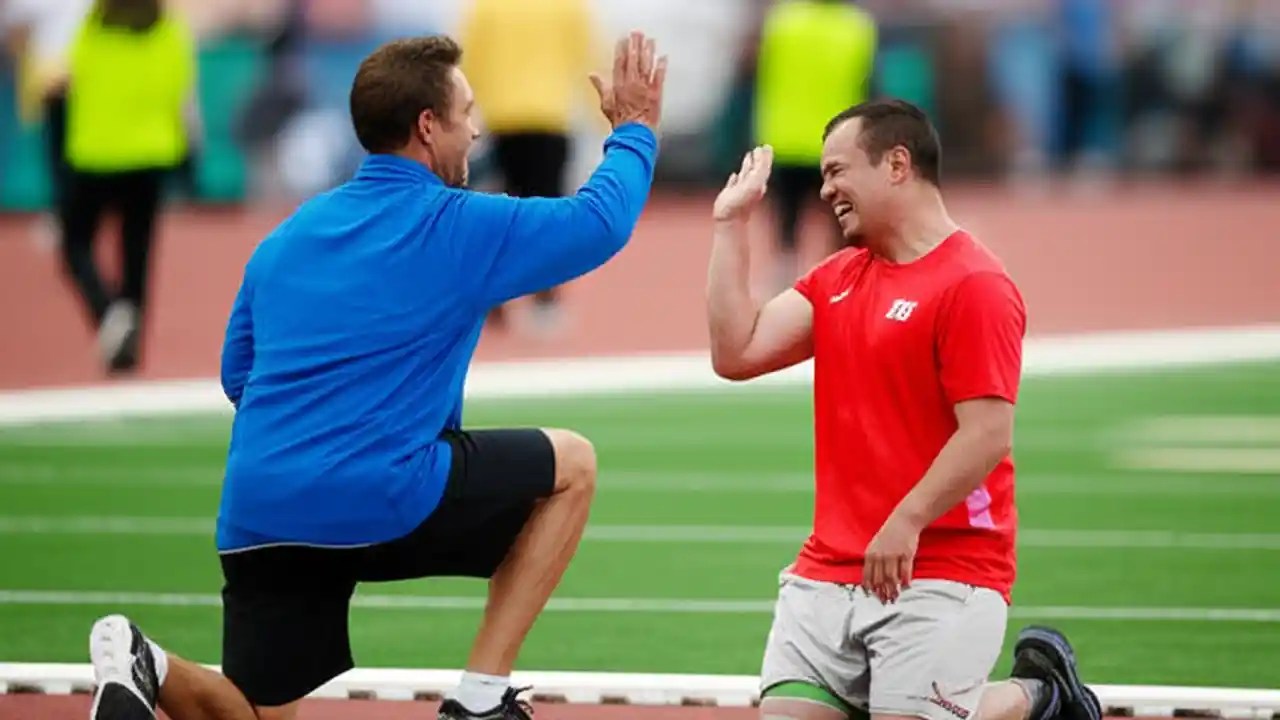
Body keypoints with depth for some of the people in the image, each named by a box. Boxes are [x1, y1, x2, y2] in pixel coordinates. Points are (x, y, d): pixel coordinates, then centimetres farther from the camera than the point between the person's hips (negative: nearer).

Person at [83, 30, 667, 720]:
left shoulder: (287, 236, 17)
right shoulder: (460, 228, 0)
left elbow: (236, 375, 24)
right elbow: (602, 218, 12)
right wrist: (636, 130, 29)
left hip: (255, 516, 6)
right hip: (381, 501, -6)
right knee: (570, 463, 15)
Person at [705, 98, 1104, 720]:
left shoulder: (974, 285, -11)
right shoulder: (836, 278, 14)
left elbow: (988, 435, -17)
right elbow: (738, 353, 6)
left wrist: (907, 523, -23)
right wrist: (731, 224, 7)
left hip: (939, 580, -7)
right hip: (826, 573, 7)